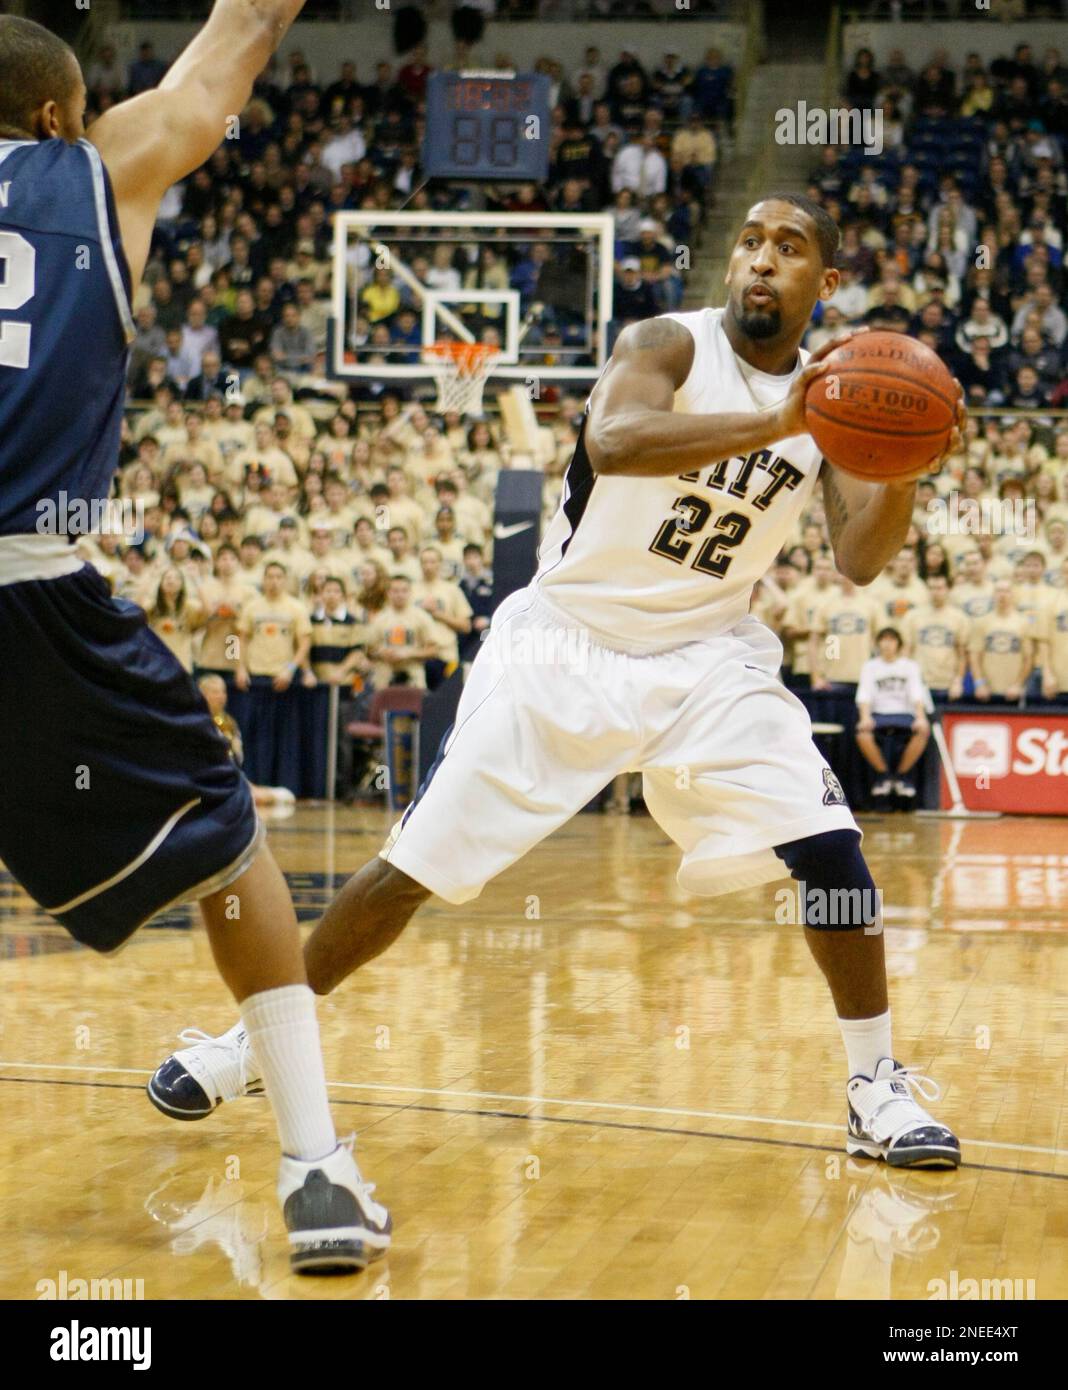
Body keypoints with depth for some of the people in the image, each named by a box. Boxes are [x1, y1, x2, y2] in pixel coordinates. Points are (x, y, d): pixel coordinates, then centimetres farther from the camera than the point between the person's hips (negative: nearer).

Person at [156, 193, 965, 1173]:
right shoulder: (670, 344, -13)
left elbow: (860, 560, -7)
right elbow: (612, 441, -35)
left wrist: (906, 468, -27)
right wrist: (774, 424, -45)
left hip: (706, 655, 3)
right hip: (565, 643, -3)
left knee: (828, 845, -15)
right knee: (417, 863, -2)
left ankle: (877, 1089, 1)